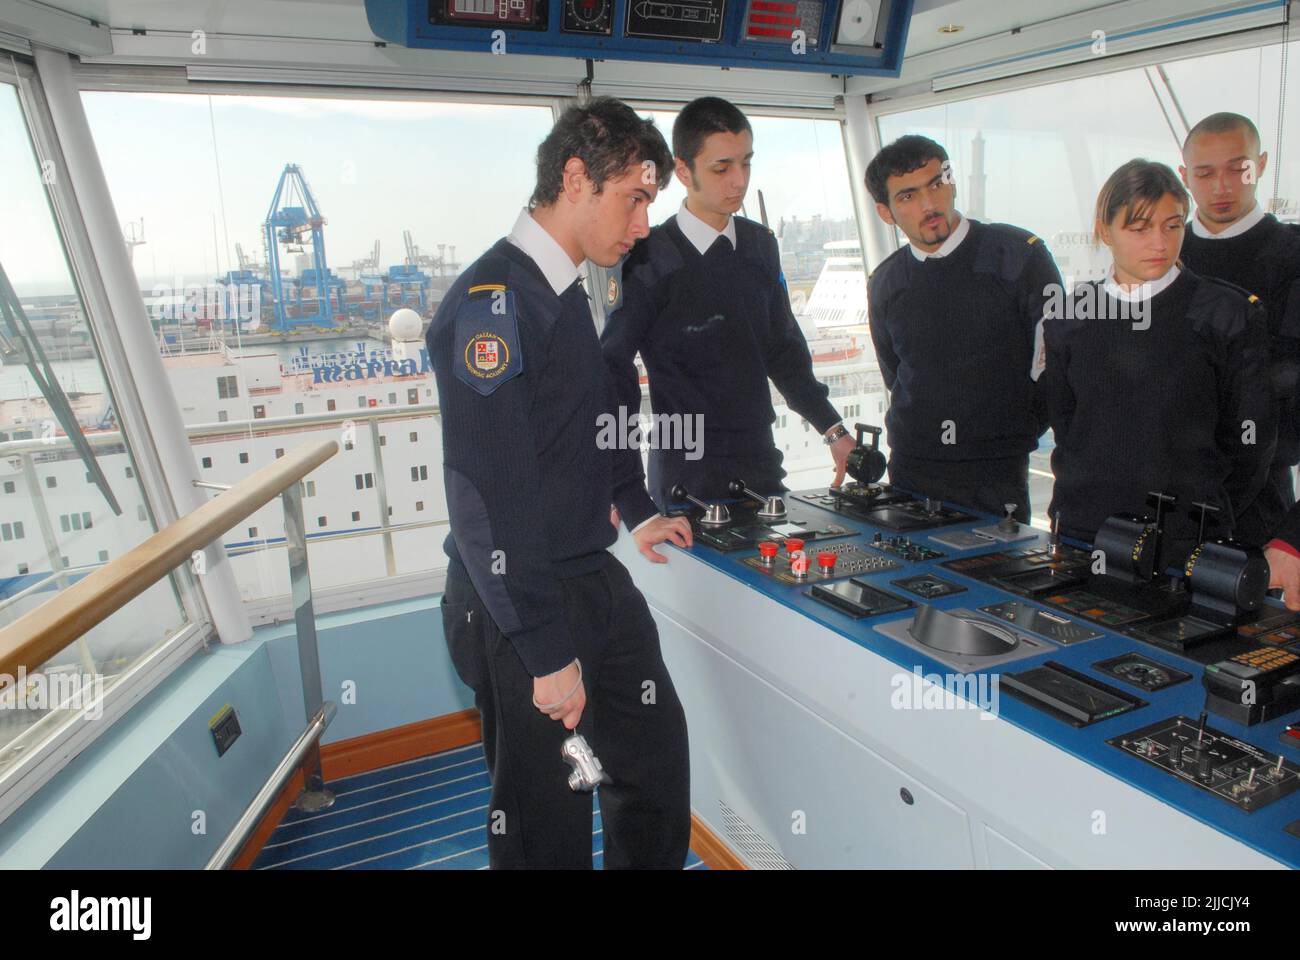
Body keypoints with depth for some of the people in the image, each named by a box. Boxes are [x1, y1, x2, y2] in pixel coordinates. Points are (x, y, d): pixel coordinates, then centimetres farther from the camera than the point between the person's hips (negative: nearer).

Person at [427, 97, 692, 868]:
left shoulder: (568, 292, 11)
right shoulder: (494, 302, -20)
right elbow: (490, 500, -24)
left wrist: (638, 512, 31)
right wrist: (546, 653, -21)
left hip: (595, 576, 9)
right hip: (524, 606, -9)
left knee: (657, 746, 18)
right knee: (548, 815, 5)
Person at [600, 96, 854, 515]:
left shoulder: (761, 244, 7)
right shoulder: (651, 260, -11)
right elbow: (615, 373, -11)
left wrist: (832, 429, 10)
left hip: (761, 462, 6)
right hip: (686, 475, -5)